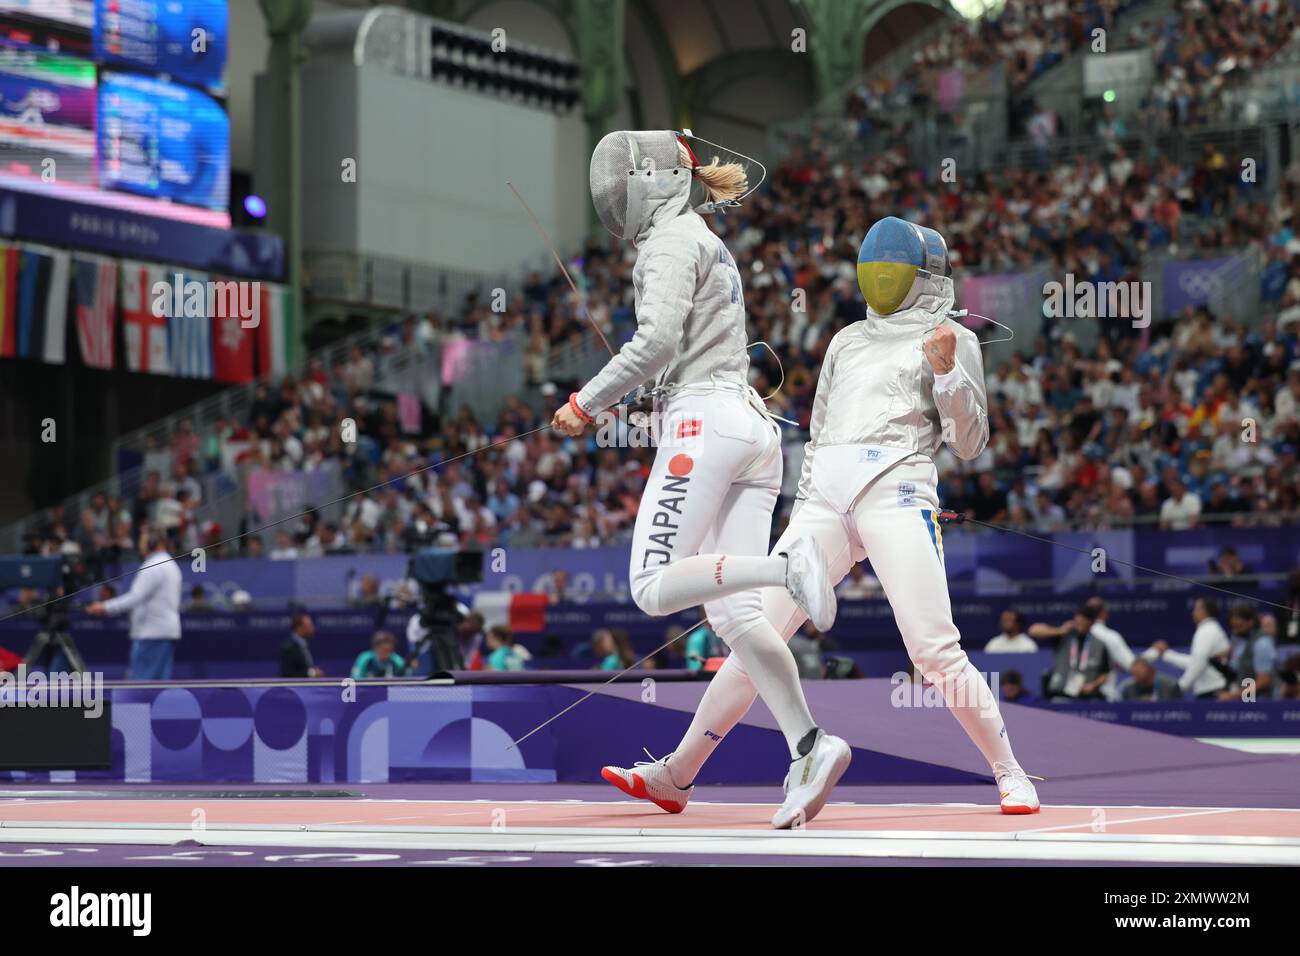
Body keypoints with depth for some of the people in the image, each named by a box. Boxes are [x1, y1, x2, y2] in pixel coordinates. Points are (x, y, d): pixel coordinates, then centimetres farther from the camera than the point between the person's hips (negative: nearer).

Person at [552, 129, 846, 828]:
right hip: (752, 424, 9)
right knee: (734, 613, 0)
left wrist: (586, 405, -10)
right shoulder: (705, 242, 25)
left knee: (654, 591, -9)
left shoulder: (670, 240, -4)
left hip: (704, 421, -9)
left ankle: (787, 567, -25)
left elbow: (658, 340, -17)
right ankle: (808, 750, -13)